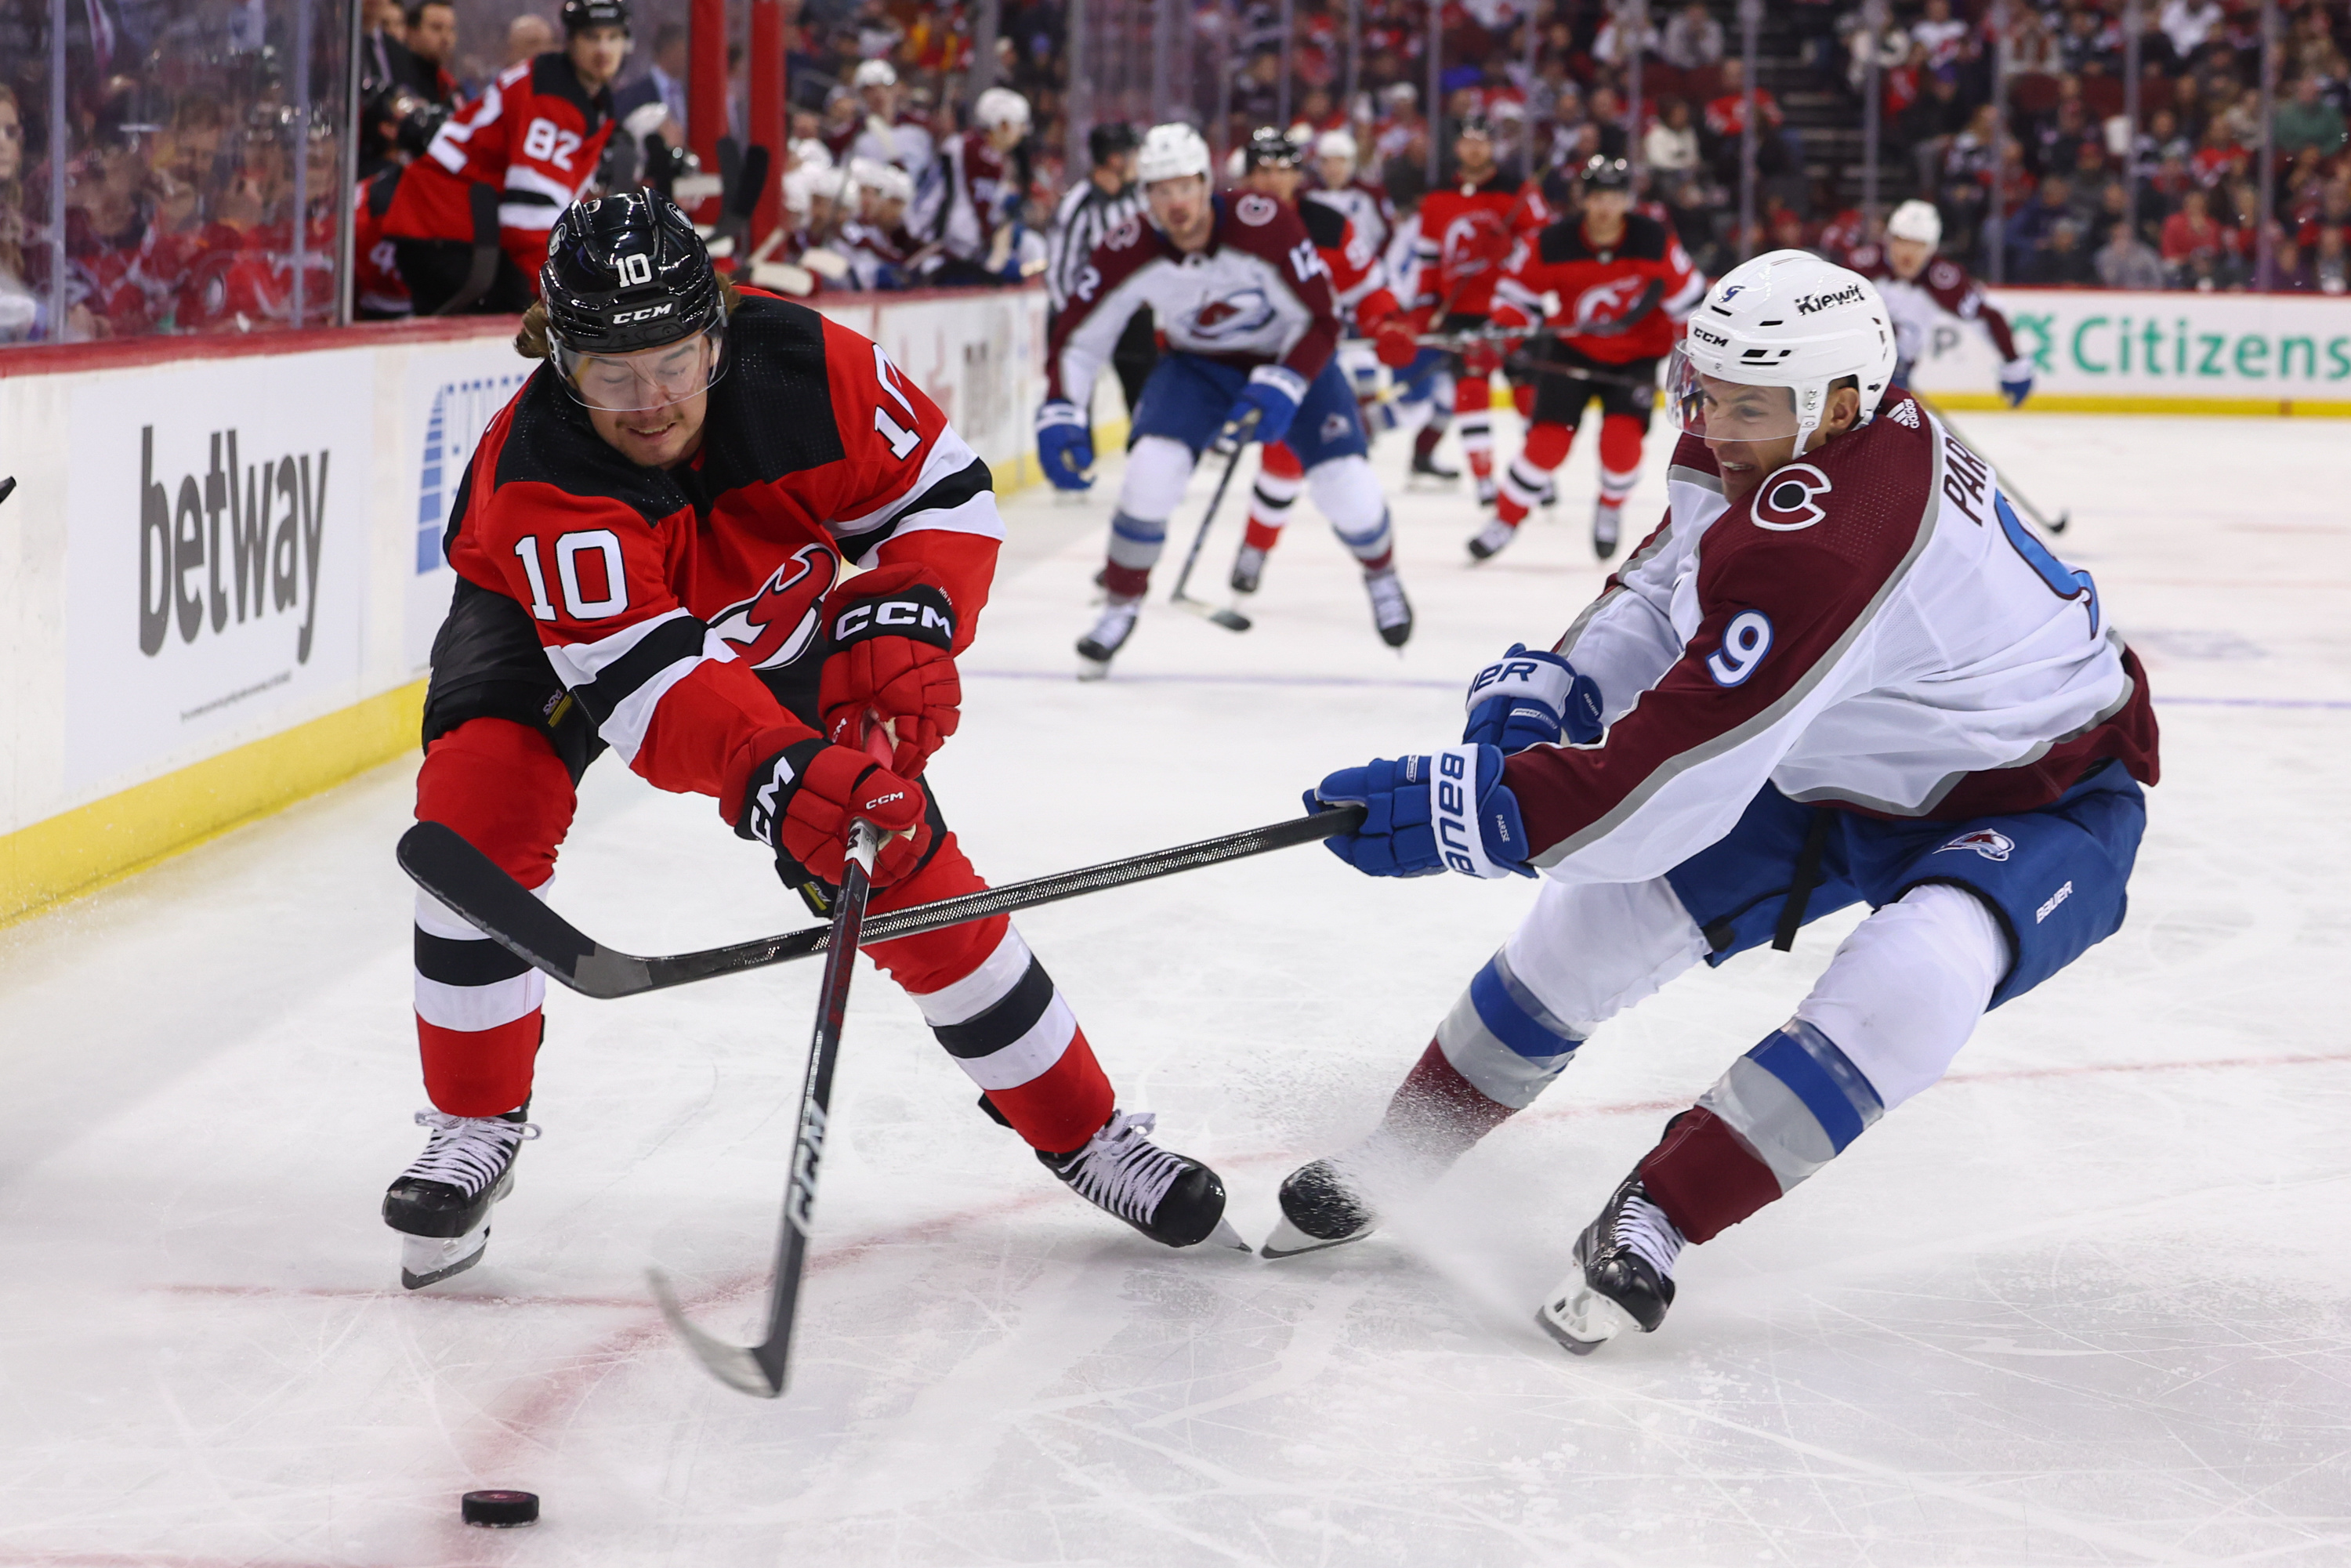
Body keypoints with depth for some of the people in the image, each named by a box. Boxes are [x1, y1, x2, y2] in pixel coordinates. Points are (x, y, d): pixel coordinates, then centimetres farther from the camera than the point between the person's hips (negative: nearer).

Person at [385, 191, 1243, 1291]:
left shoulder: (805, 365, -31)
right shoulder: (540, 473, -39)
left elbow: (944, 491, -16)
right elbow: (642, 678, -47)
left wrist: (905, 618, -35)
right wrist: (771, 773, -62)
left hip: (766, 624, 2)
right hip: (557, 628, -2)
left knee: (901, 859, -7)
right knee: (475, 808, -28)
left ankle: (1083, 1130, 8)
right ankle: (476, 1127, -9)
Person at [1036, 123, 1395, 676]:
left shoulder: (1264, 225, -32)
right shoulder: (1129, 253, -22)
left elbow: (1321, 320, -25)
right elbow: (1078, 335, -12)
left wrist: (1280, 388, -37)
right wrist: (1060, 415, -23)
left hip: (1291, 356, -2)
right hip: (1197, 365, 2)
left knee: (1346, 489, -13)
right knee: (1151, 469, -22)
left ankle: (1380, 572, 23)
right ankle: (1121, 607, 1)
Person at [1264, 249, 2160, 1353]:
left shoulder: (1818, 542, -40)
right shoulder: (1744, 454, -12)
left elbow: (1673, 775, -41)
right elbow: (1666, 596, 6)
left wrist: (1462, 806, -39)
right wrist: (1550, 687, -13)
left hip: (2038, 802, -9)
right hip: (1836, 775, 9)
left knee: (1915, 975, -37)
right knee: (1607, 906, 0)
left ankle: (1657, 1218, -24)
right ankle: (1406, 1150, 17)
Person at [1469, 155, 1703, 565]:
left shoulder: (1655, 242, -18)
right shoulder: (1553, 246, -19)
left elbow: (1688, 297, -8)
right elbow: (1518, 286, -5)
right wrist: (1503, 331, -19)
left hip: (1636, 354, 0)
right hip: (1572, 350, 0)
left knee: (1622, 438, -19)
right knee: (1548, 440, -11)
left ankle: (1611, 508, 13)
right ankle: (1504, 521, 7)